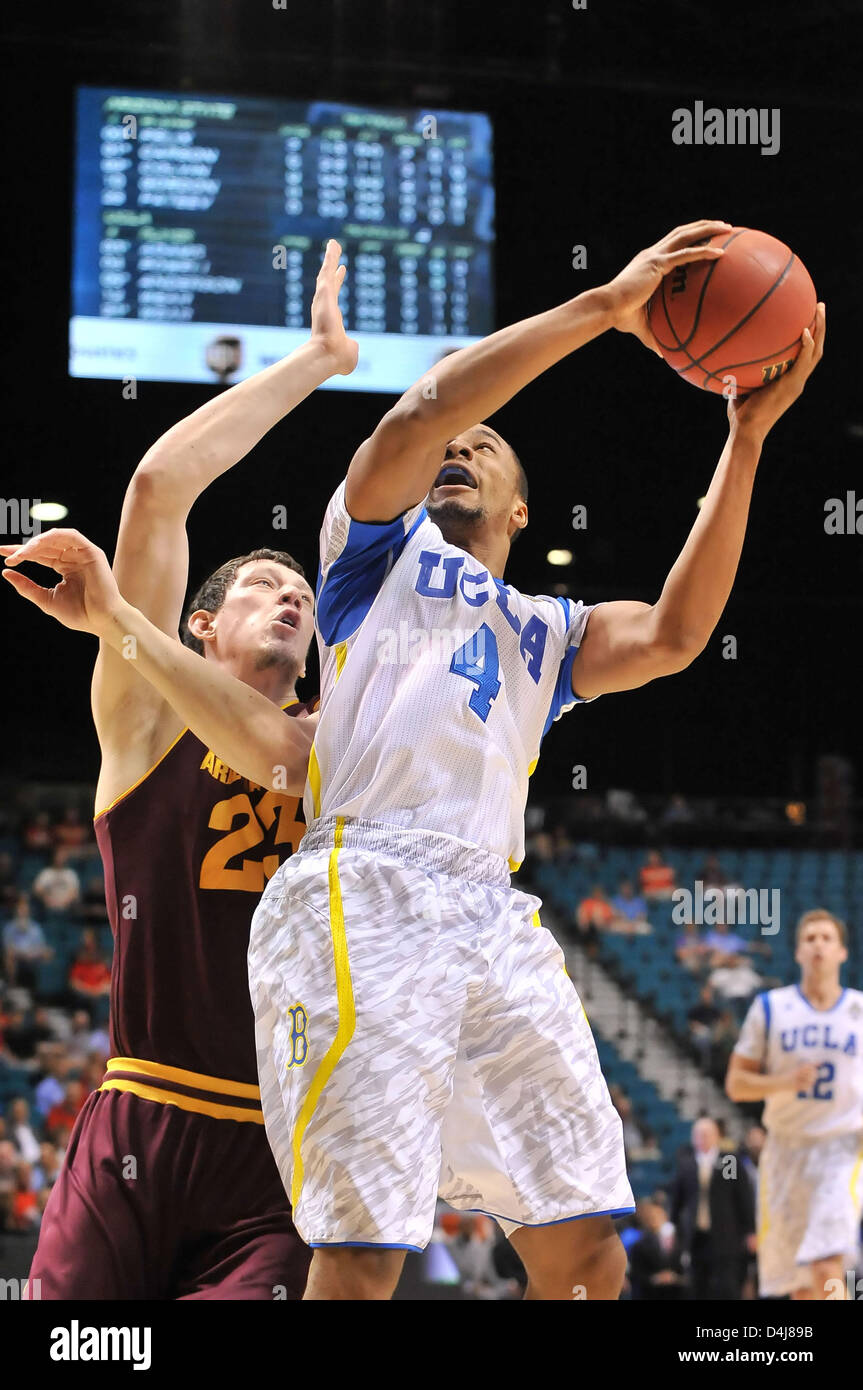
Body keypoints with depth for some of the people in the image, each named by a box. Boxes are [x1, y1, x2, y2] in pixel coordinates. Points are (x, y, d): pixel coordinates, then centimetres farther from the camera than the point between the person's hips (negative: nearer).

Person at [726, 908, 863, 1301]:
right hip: (786, 1149, 2)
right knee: (799, 1284, 7)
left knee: (827, 1271, -22)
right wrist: (785, 1082, -14)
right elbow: (735, 1083, 4)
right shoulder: (770, 1008, 5)